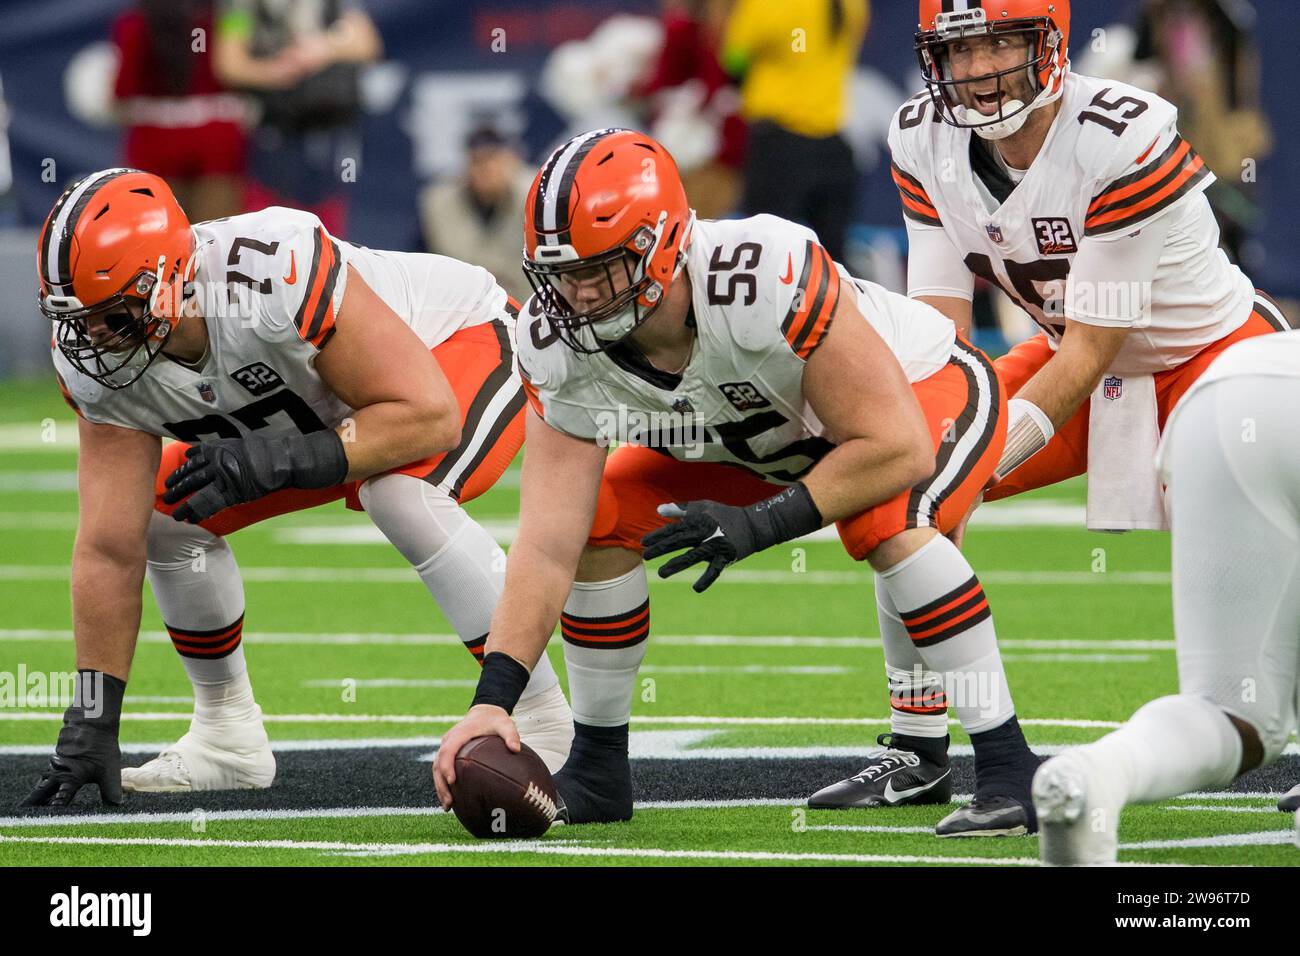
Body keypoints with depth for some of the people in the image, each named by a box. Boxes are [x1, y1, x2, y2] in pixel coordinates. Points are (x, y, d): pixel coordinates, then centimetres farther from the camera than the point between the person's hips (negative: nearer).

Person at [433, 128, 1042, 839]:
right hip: (759, 437, 6)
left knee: (887, 522, -36)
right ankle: (596, 772, 10)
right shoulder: (557, 343, -25)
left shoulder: (766, 275, -43)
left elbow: (898, 449, -36)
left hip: (924, 390, -6)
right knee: (600, 519, -9)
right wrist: (493, 699, -35)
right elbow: (547, 546, -26)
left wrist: (760, 526, -38)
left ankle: (1008, 771, -27)